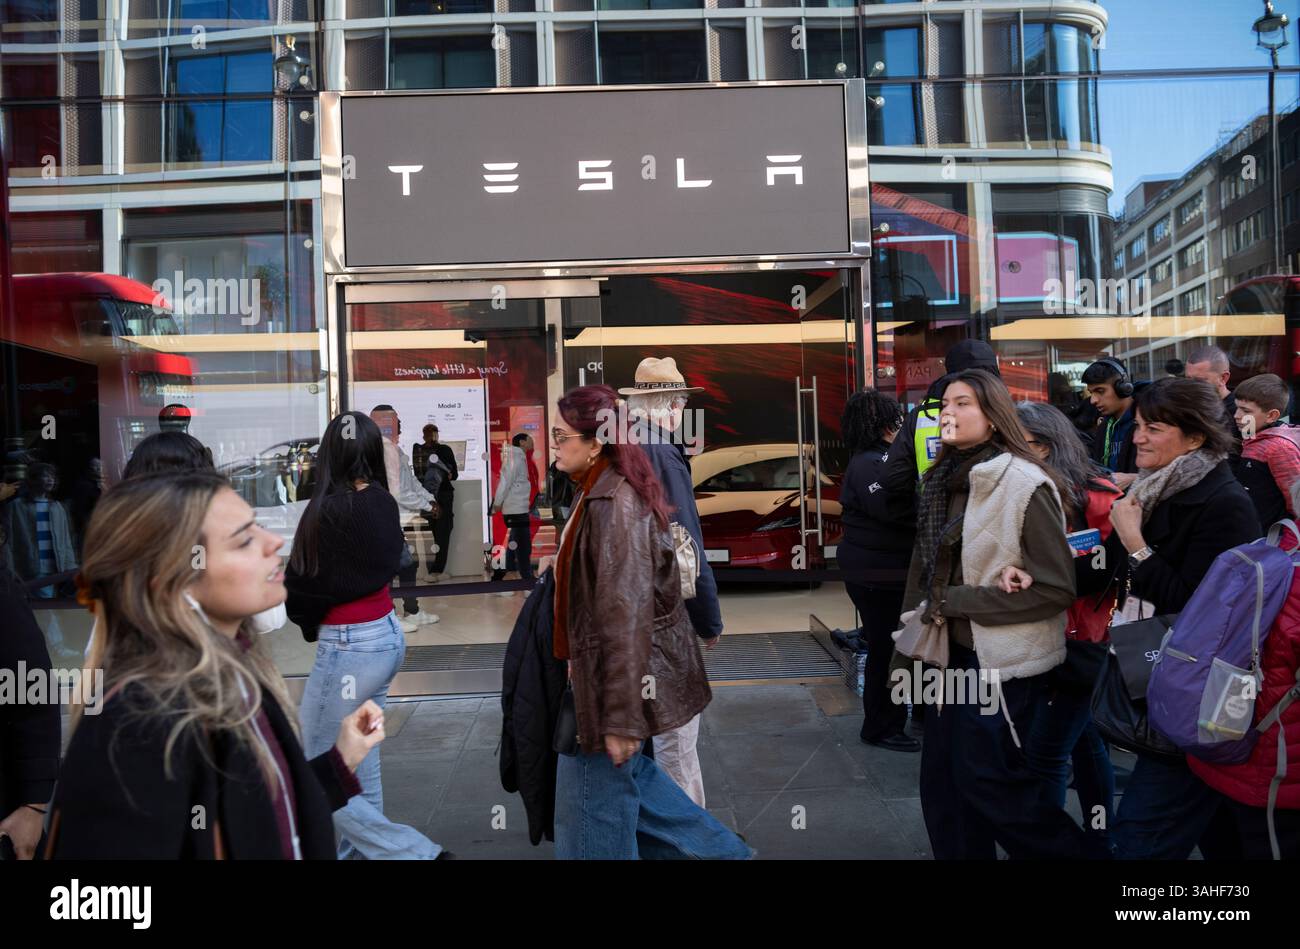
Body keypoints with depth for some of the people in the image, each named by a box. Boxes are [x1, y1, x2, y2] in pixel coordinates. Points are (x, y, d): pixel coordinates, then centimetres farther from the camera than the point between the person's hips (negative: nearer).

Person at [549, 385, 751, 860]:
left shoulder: (613, 506, -23)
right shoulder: (603, 492, 7)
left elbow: (627, 616, -26)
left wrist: (621, 719, -24)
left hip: (615, 673, -10)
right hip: (603, 666, 10)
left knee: (592, 802, 6)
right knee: (628, 774, 22)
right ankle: (722, 850, 35)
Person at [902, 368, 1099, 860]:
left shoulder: (1025, 485, -16)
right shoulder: (943, 481, 6)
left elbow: (1057, 588, -19)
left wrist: (952, 602, -18)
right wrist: (920, 619, -1)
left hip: (1002, 659, -7)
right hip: (953, 652, 7)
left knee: (990, 781, 2)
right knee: (943, 782, 13)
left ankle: (1074, 852, 25)